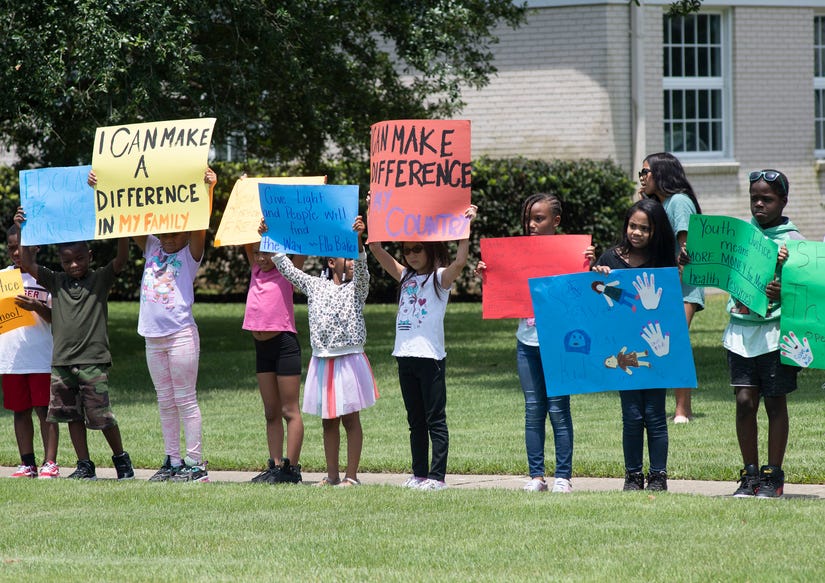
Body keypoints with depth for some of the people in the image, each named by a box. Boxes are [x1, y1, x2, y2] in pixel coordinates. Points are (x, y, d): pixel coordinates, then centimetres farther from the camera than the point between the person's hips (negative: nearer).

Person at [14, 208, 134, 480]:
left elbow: (122, 258, -11)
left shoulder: (101, 279, 2)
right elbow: (27, 265, 5)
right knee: (72, 415, 7)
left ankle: (121, 459, 14)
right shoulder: (56, 282, 9)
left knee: (101, 415, -4)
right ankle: (85, 466, 15)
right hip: (62, 361, 4)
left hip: (93, 361, -4)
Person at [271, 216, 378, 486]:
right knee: (328, 421, 9)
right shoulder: (315, 286, 10)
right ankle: (332, 475, 15)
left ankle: (351, 475, 1)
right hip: (322, 360, 4)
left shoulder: (356, 288, 1)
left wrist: (358, 239, -35)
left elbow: (361, 267, -19)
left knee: (351, 420, -2)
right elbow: (287, 268, 16)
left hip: (349, 360, -4)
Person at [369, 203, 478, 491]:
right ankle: (419, 474, 16)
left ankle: (437, 476, -3)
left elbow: (460, 262, -24)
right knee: (415, 421, 11)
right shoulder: (405, 277, 14)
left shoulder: (440, 278, -4)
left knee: (435, 420, -3)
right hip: (405, 356, 7)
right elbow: (376, 249, 13)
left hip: (430, 357, -7)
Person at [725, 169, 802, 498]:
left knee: (775, 402, 3)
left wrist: (782, 293, -23)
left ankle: (774, 475, 10)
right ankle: (749, 474, 9)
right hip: (740, 330, 3)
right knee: (745, 401, 0)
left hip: (775, 332, -3)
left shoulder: (792, 240, -2)